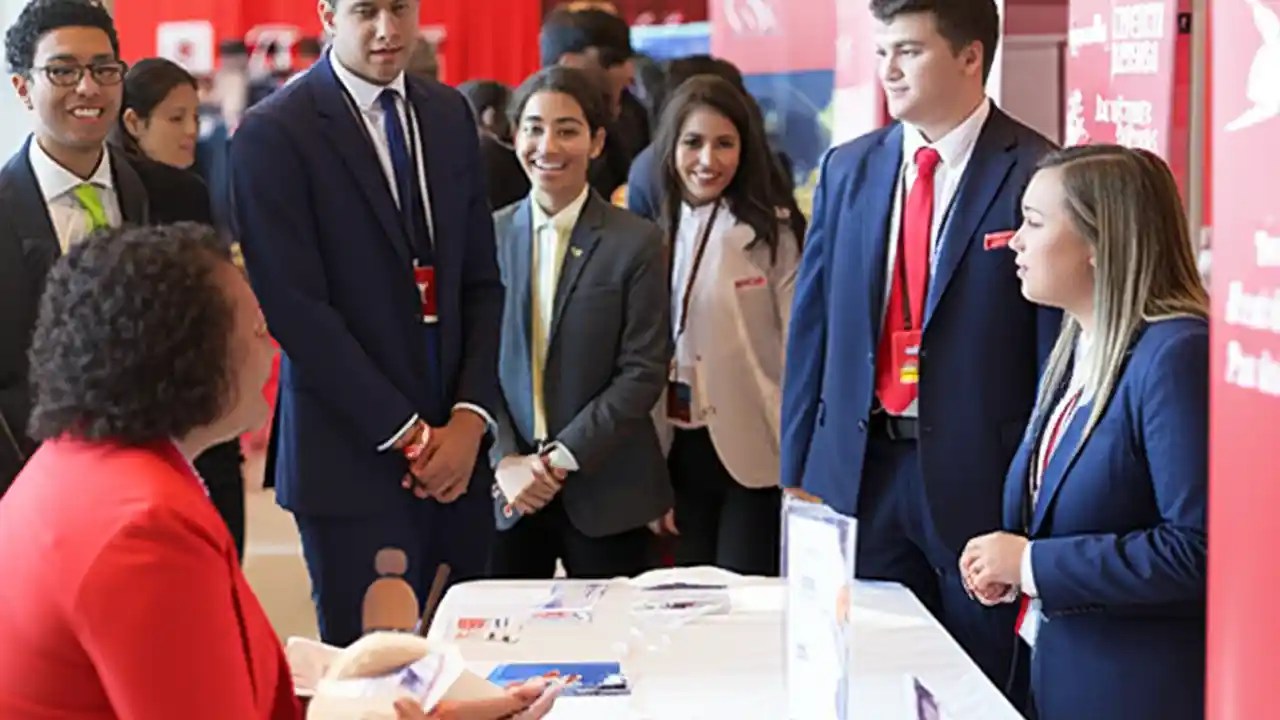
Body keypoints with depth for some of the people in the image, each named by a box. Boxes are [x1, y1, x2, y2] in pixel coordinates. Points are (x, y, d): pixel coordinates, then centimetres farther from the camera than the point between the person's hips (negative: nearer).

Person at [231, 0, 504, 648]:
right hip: (354, 458, -5)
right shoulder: (273, 134, -7)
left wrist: (469, 419, -2)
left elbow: (481, 282, 11)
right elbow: (296, 308, -12)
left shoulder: (449, 115, 12)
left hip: (459, 447, 5)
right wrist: (406, 434, -11)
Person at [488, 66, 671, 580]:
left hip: (604, 493, -2)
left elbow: (643, 372, -6)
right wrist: (507, 459, -9)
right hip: (506, 494, 2)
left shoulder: (636, 243, -3)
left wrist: (562, 457, -12)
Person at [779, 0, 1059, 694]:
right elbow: (812, 326, 9)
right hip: (858, 471, 4)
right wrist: (796, 471, 7)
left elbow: (1060, 349, -7)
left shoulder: (1036, 175, -8)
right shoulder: (847, 168, 7)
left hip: (980, 476, -4)